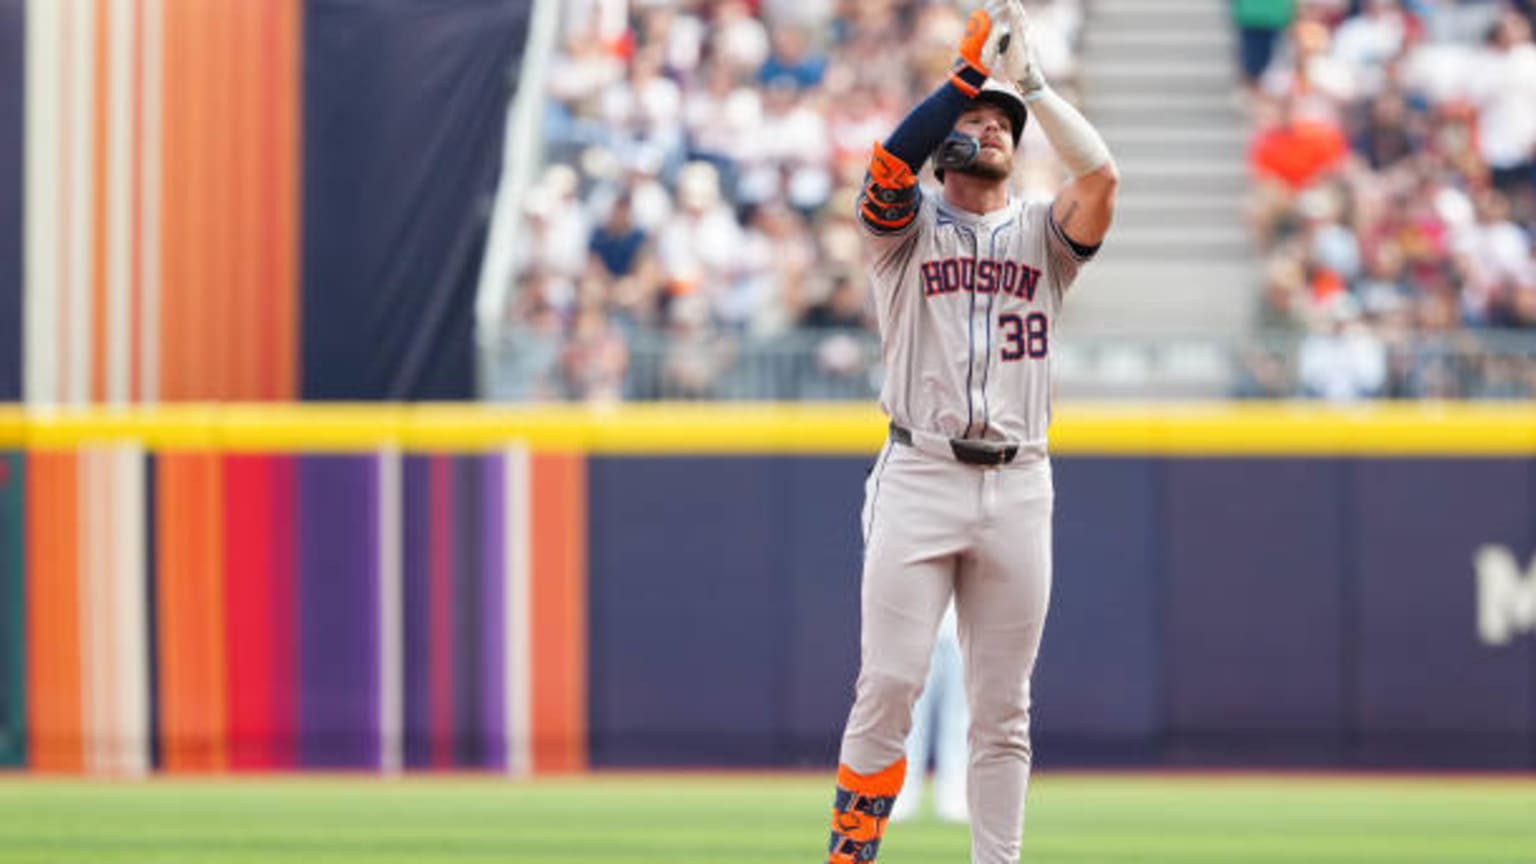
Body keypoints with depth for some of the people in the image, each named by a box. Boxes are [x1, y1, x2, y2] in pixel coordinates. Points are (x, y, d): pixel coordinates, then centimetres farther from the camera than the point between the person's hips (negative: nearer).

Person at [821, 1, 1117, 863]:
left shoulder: (1041, 233, 14)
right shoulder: (908, 225, 8)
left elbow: (1101, 176, -7)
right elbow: (889, 168, -15)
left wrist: (1031, 81, -4)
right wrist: (970, 72, -14)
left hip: (1019, 485, 3)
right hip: (920, 477, -3)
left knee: (1003, 709, 5)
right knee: (889, 686, -10)